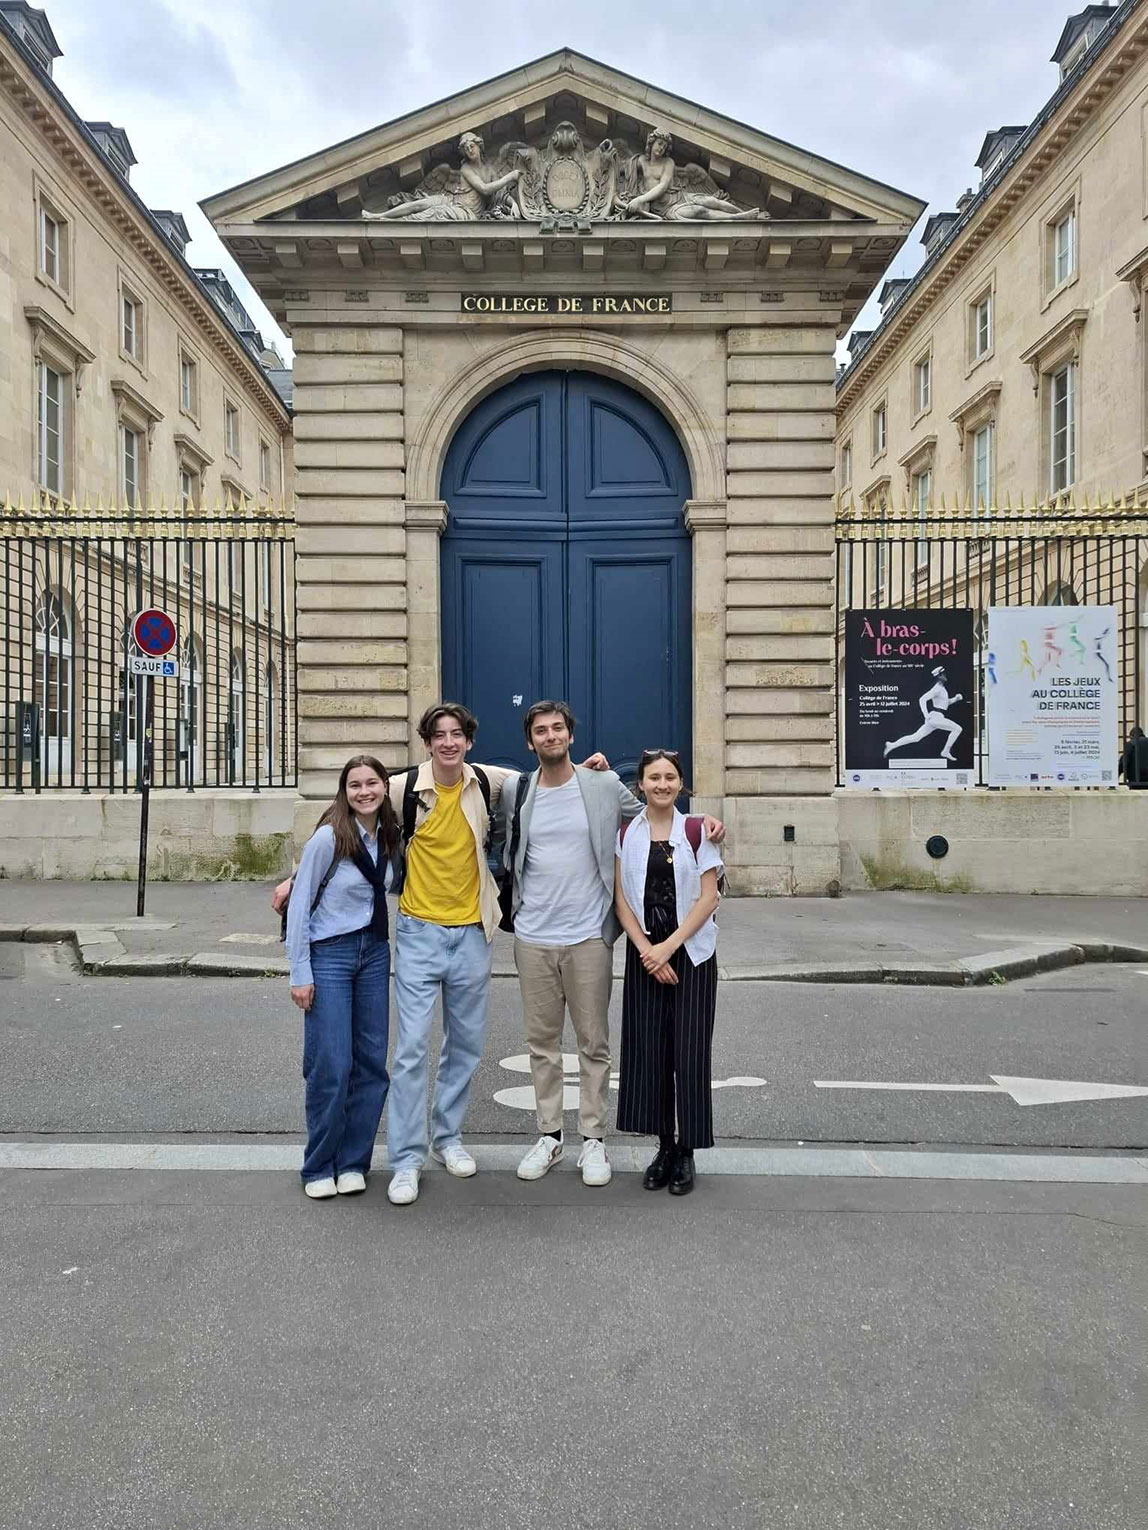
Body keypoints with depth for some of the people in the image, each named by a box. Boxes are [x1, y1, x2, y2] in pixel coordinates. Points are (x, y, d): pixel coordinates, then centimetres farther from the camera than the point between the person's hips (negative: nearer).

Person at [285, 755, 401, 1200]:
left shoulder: (388, 837, 4)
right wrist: (300, 974, -11)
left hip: (375, 953, 6)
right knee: (331, 1066, -4)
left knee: (372, 1062, 7)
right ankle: (319, 1168, 15)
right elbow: (299, 905, -10)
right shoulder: (329, 837, -13)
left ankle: (352, 1163, 21)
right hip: (329, 955, -5)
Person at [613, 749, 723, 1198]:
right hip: (644, 953, 2)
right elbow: (621, 899, 1)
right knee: (648, 1049, 3)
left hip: (692, 952, -2)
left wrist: (670, 946, -12)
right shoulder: (626, 835, 4)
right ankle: (664, 1146, 18)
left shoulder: (697, 832, -1)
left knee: (689, 1051, -1)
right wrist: (646, 950, -10)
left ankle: (686, 1151, 12)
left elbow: (708, 897, -5)